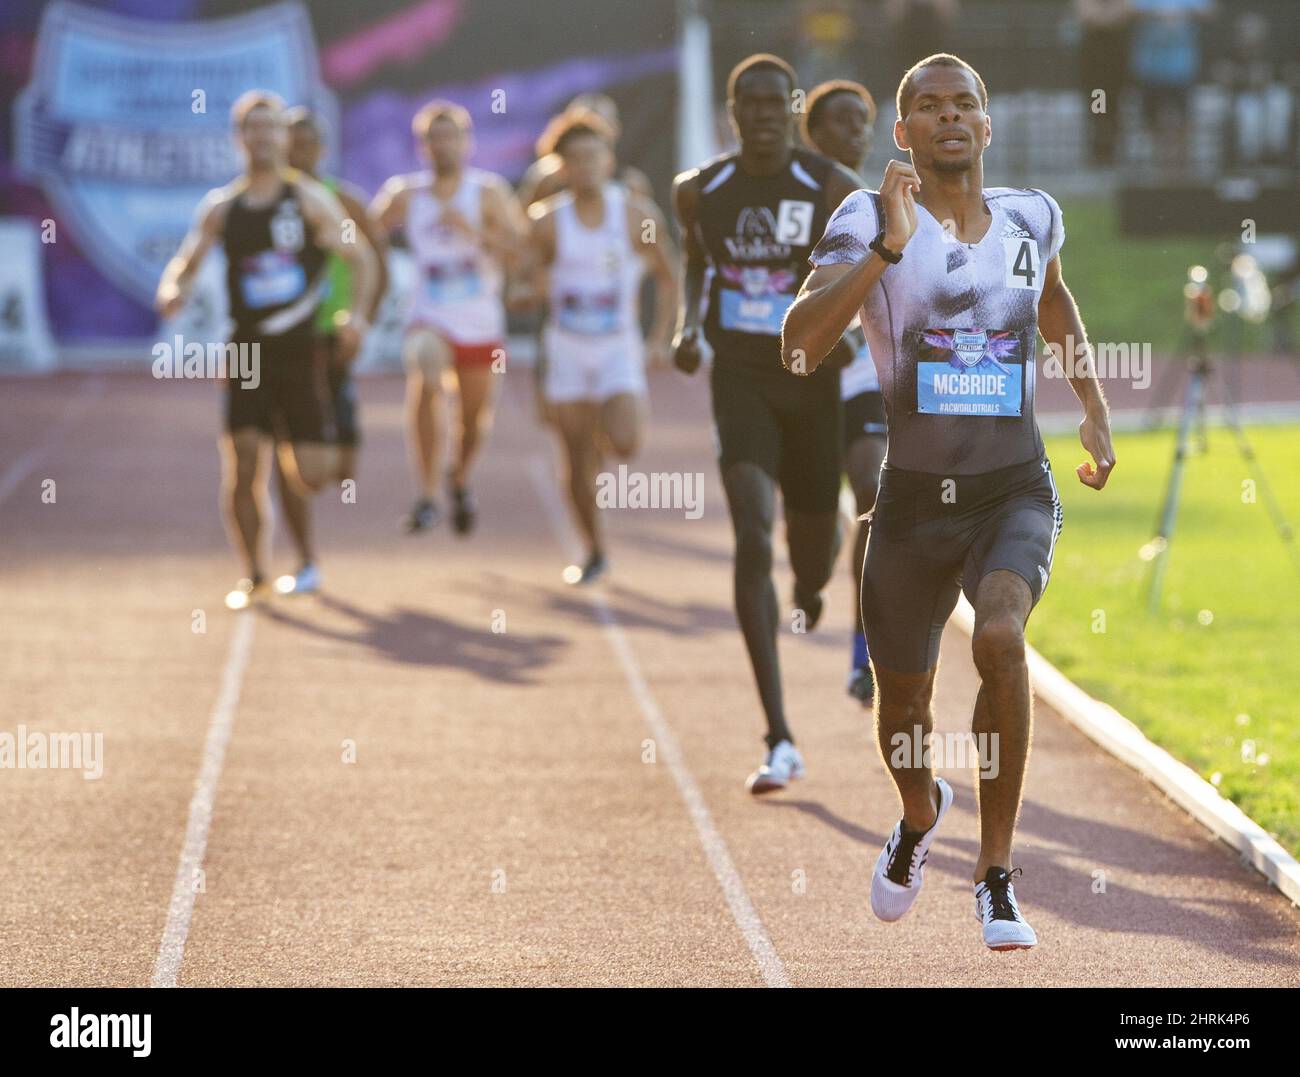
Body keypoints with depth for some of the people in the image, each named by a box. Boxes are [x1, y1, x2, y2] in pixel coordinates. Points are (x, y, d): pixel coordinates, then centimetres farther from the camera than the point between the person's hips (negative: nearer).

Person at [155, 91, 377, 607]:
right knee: (242, 467, -10)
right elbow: (186, 263, 7)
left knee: (312, 476, -4)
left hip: (302, 350, -1)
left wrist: (357, 313, -14)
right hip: (247, 350, 1)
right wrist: (171, 290, -17)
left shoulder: (309, 199, 1)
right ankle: (253, 575, 8)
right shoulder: (220, 206, 7)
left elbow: (361, 259, 3)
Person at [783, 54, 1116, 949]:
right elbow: (799, 345, -24)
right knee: (903, 706, 13)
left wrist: (1096, 411, 22)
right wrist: (888, 249, -31)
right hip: (913, 498, 0)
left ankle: (997, 877, -18)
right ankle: (921, 816, 52)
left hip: (1016, 494, 0)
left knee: (1000, 639, -29)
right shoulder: (869, 221, -10)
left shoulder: (1033, 218, 3)